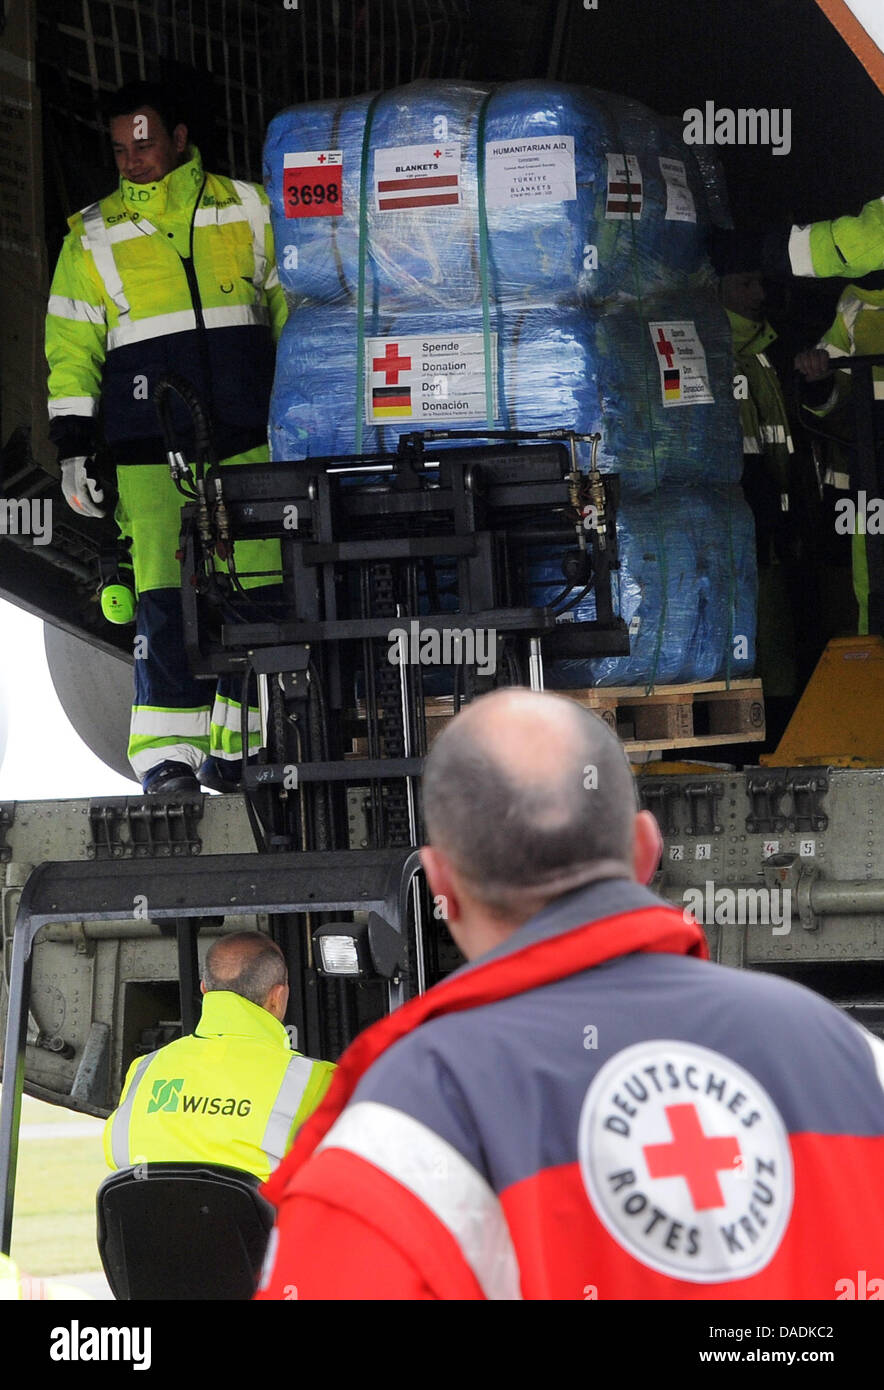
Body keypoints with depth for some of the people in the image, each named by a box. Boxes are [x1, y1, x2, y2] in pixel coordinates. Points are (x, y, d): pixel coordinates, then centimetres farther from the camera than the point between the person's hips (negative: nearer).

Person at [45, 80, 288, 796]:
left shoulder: (249, 210, 11)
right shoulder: (93, 237, 12)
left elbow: (296, 308, 18)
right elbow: (70, 347, 12)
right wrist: (74, 445, 4)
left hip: (248, 438, 1)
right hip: (149, 452, -1)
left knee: (254, 591, -2)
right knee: (165, 595, -11)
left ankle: (237, 749, 5)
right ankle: (168, 755, -10)